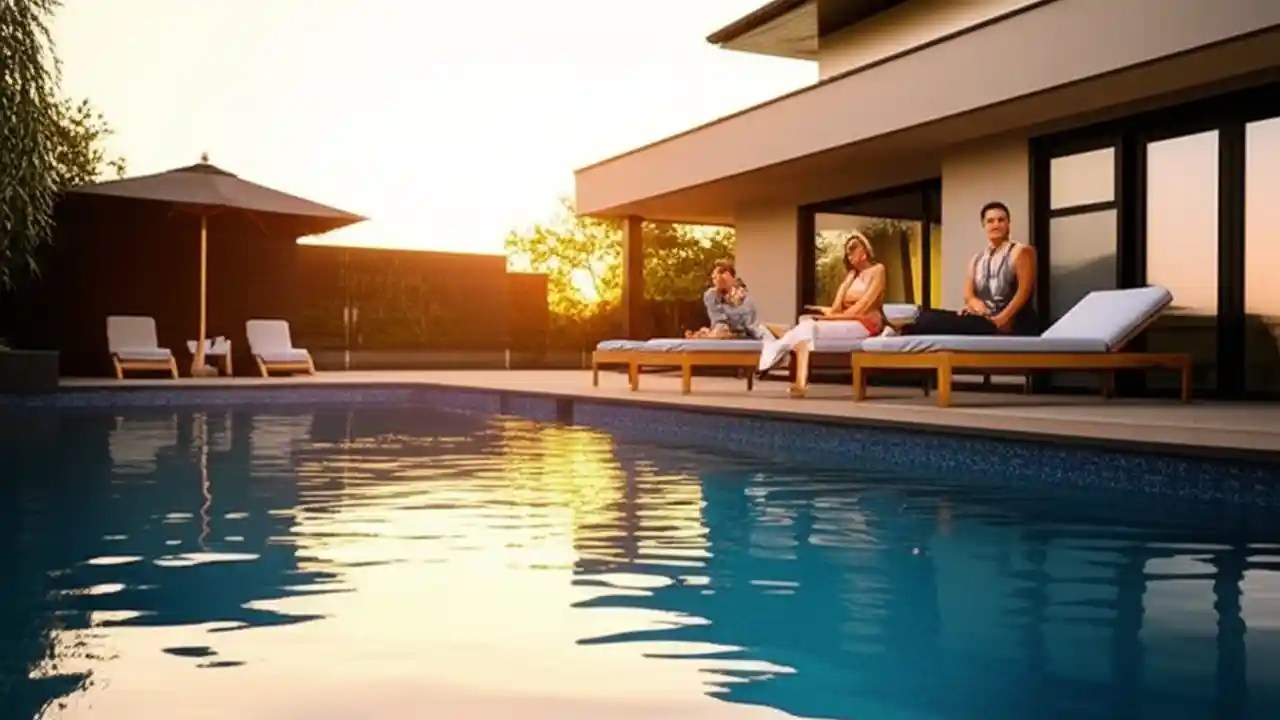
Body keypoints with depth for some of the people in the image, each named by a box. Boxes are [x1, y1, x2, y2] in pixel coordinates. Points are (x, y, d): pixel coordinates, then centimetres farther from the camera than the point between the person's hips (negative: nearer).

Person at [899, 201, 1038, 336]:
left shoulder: (1021, 252, 5)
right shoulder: (976, 259, 22)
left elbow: (1024, 291, -7)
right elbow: (968, 293, 11)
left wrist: (1001, 319, -20)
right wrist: (973, 302, -14)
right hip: (983, 320, 6)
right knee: (929, 317, -19)